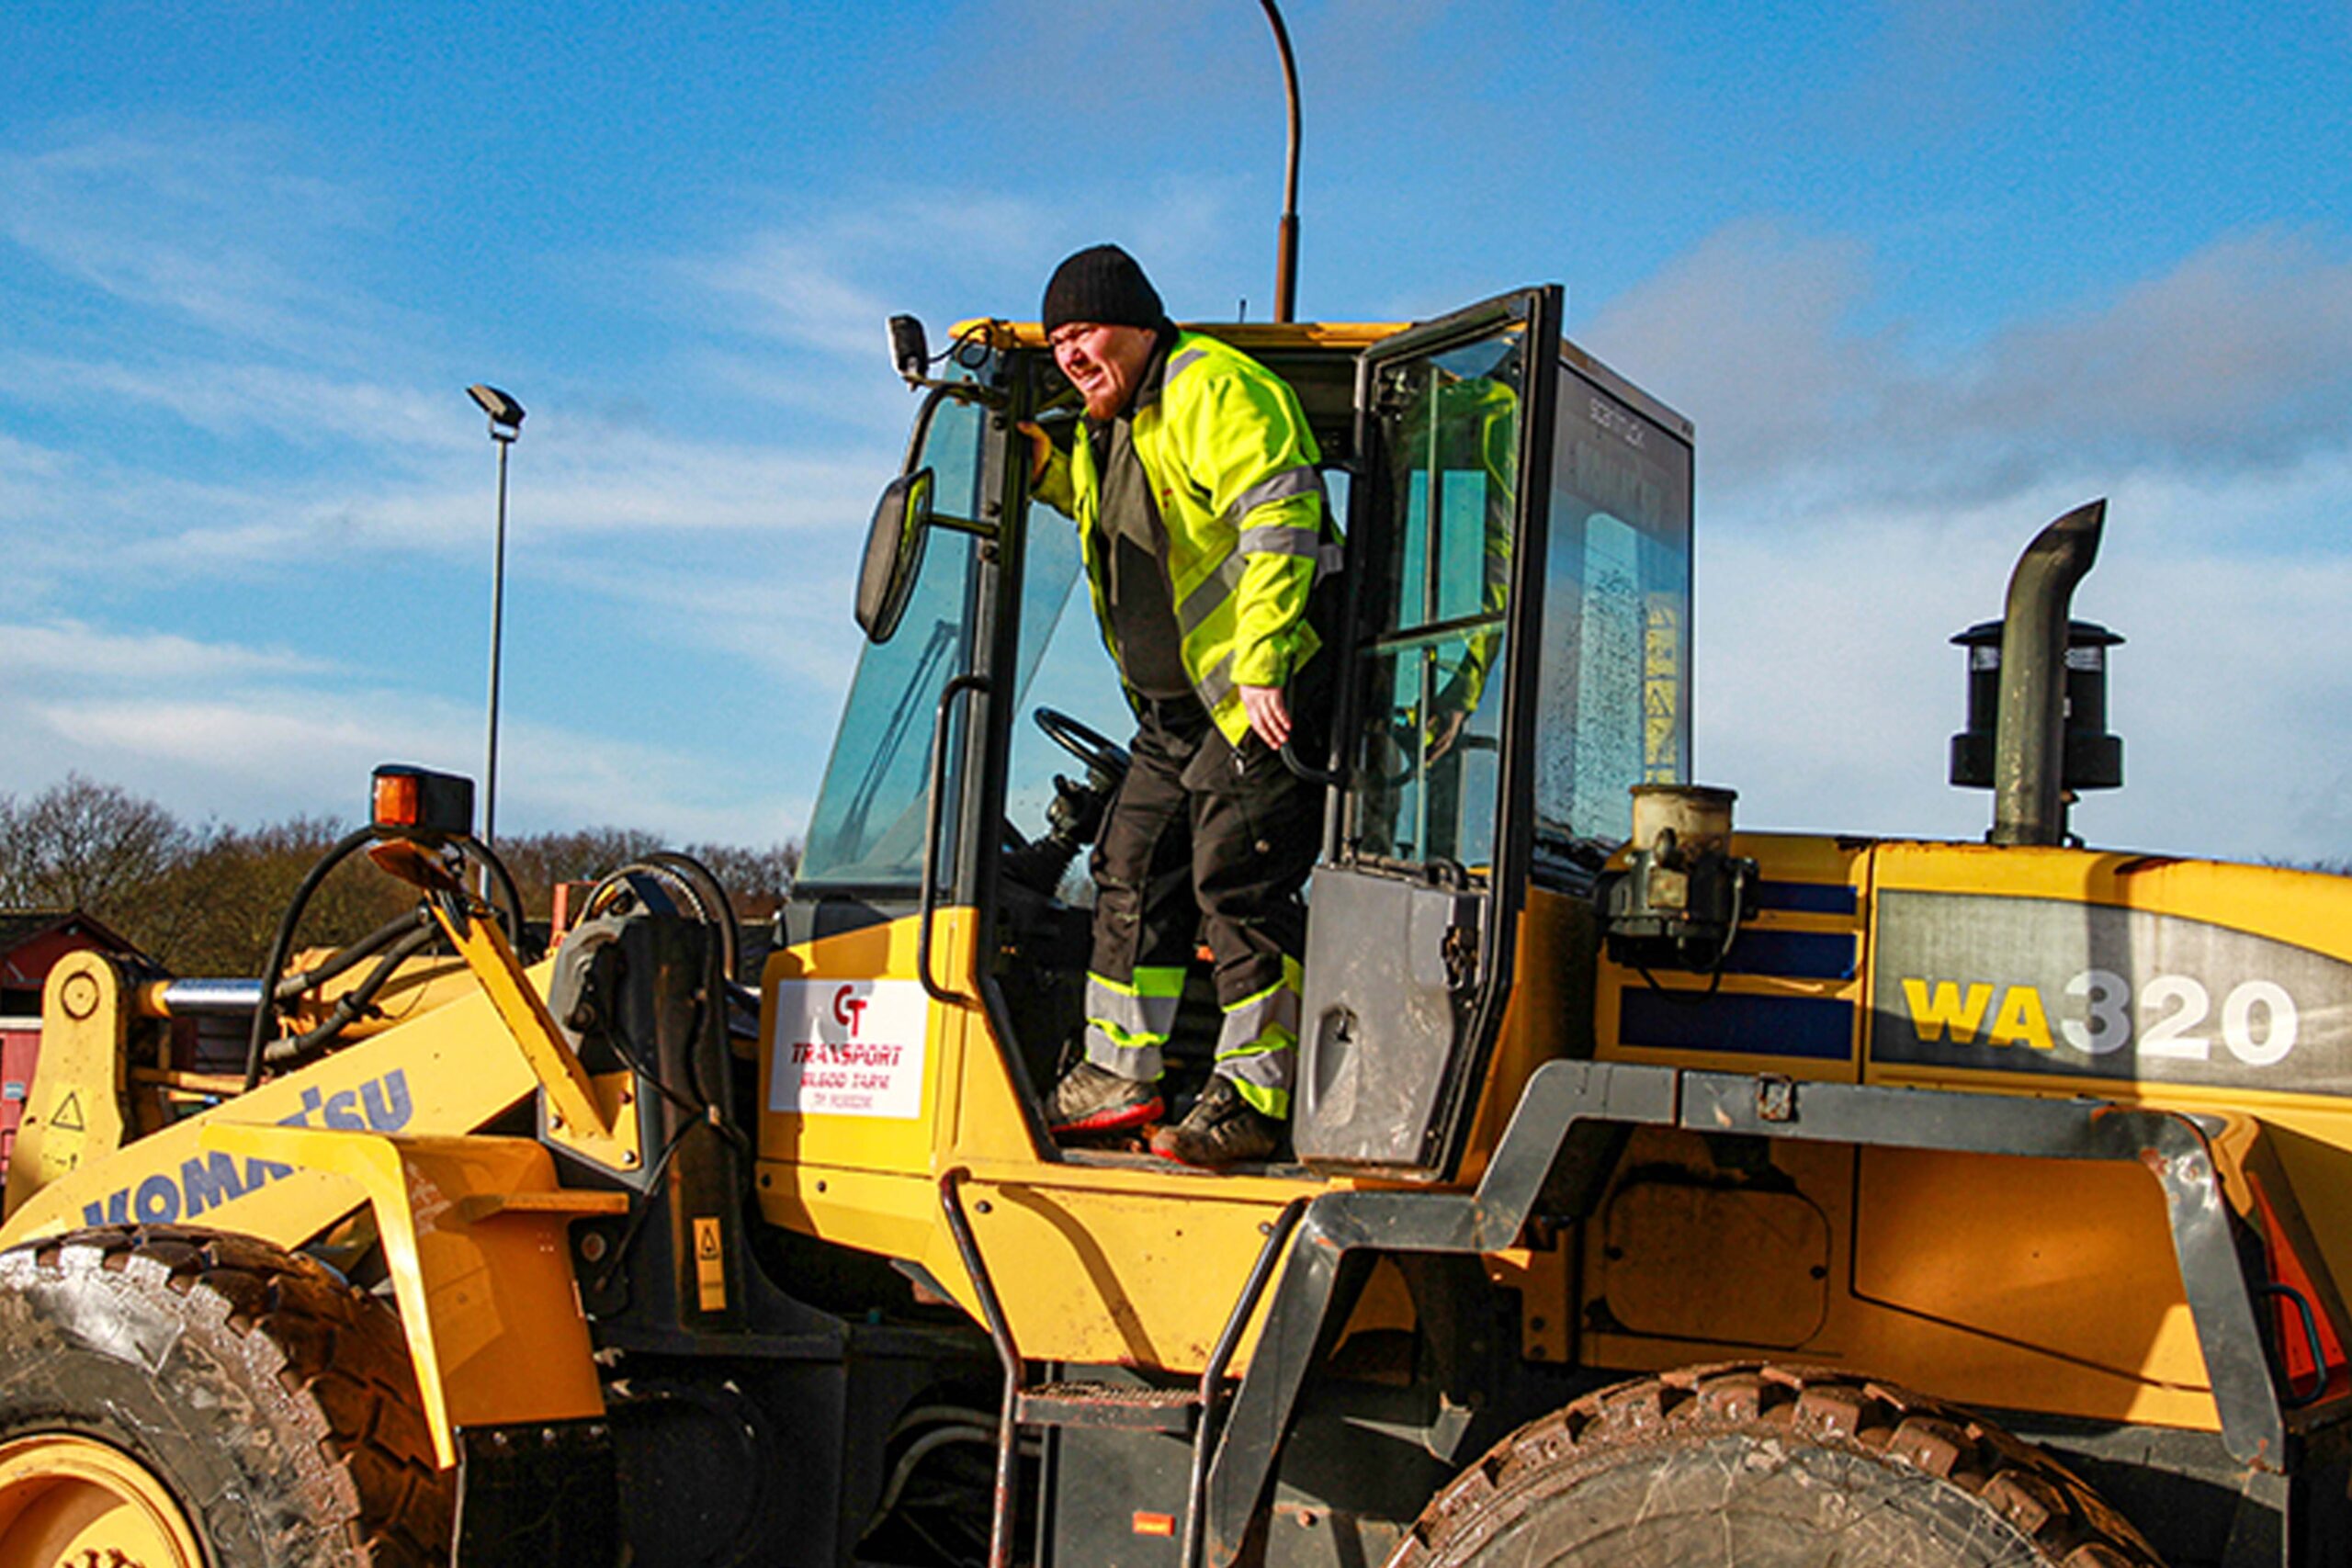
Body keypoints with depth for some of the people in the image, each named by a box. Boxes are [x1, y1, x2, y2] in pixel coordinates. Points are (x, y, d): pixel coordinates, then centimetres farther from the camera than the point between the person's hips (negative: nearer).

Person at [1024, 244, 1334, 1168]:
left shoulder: (1218, 392, -13)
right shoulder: (1107, 427, 18)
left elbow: (1278, 526, -22)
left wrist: (1264, 668, -28)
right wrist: (1042, 464, 17)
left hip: (1263, 704, -10)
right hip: (1174, 710, 10)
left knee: (1239, 884, -12)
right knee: (1134, 875, 10)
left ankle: (1251, 1096, -7)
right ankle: (1119, 1076, 18)